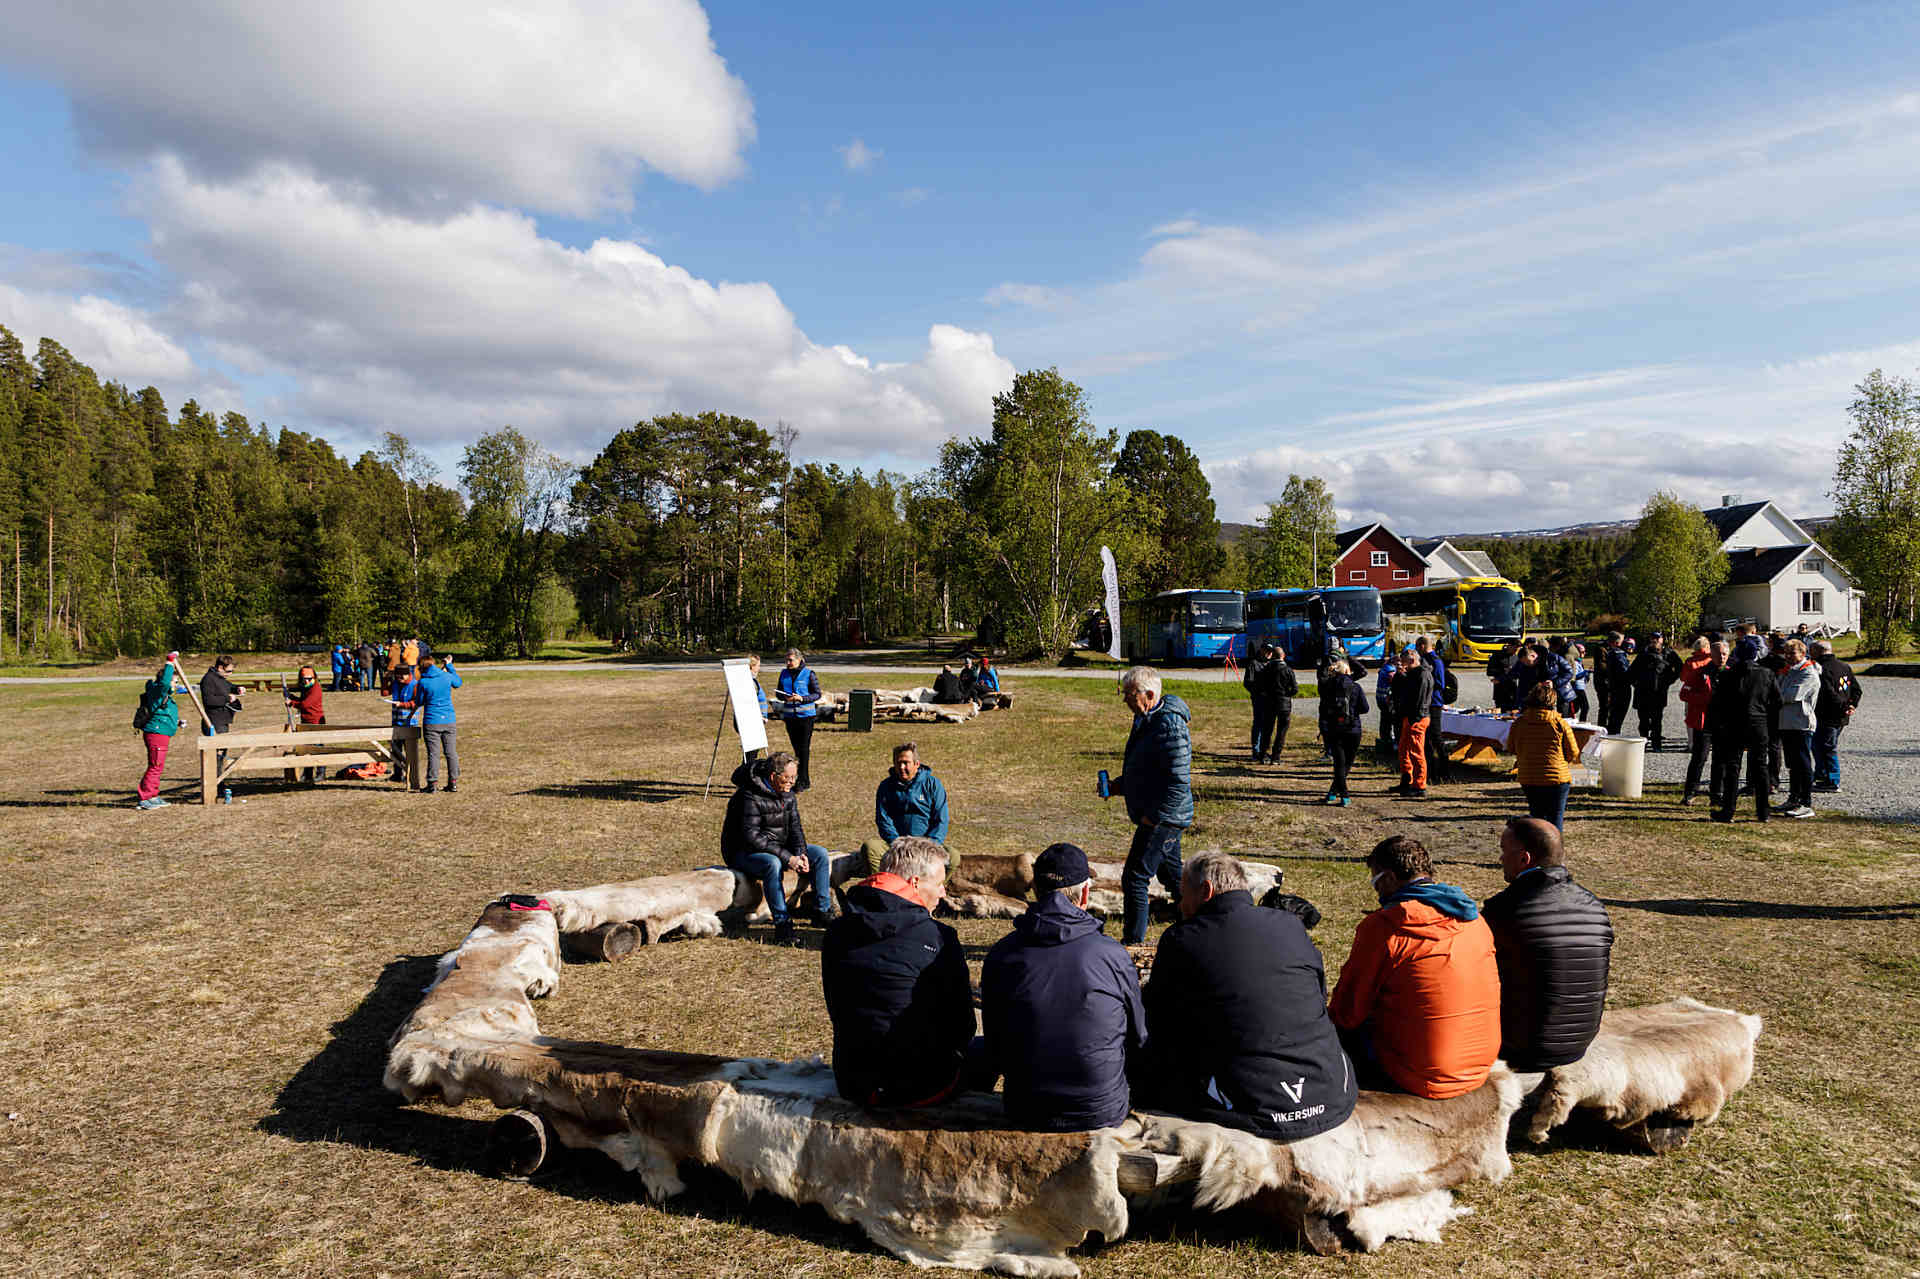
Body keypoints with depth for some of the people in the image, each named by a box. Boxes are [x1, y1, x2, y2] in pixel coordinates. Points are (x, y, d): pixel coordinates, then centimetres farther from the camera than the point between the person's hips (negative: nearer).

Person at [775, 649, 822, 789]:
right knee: (796, 749, 9)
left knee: (804, 749, -5)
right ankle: (806, 779, 19)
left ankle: (803, 782, -2)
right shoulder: (784, 673, 7)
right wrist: (784, 697, -10)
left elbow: (817, 694, -4)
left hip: (805, 715, -5)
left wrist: (802, 698, -20)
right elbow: (778, 693, 12)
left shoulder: (808, 673, -6)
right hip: (789, 715, 5)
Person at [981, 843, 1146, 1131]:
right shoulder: (1112, 954, -10)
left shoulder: (1001, 955, -7)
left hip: (1025, 1115, 1)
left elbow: (994, 1056, 2)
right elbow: (1138, 1042, 4)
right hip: (1104, 1113, 0)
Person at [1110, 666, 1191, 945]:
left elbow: (1180, 783, -25)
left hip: (1163, 819, -10)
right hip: (1160, 817, 10)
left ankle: (1133, 941, 2)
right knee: (1171, 874, 20)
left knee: (1134, 878, -7)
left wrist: (1152, 816, -21)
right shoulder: (1146, 720, 9)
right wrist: (1117, 785, 8)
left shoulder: (1170, 727, -23)